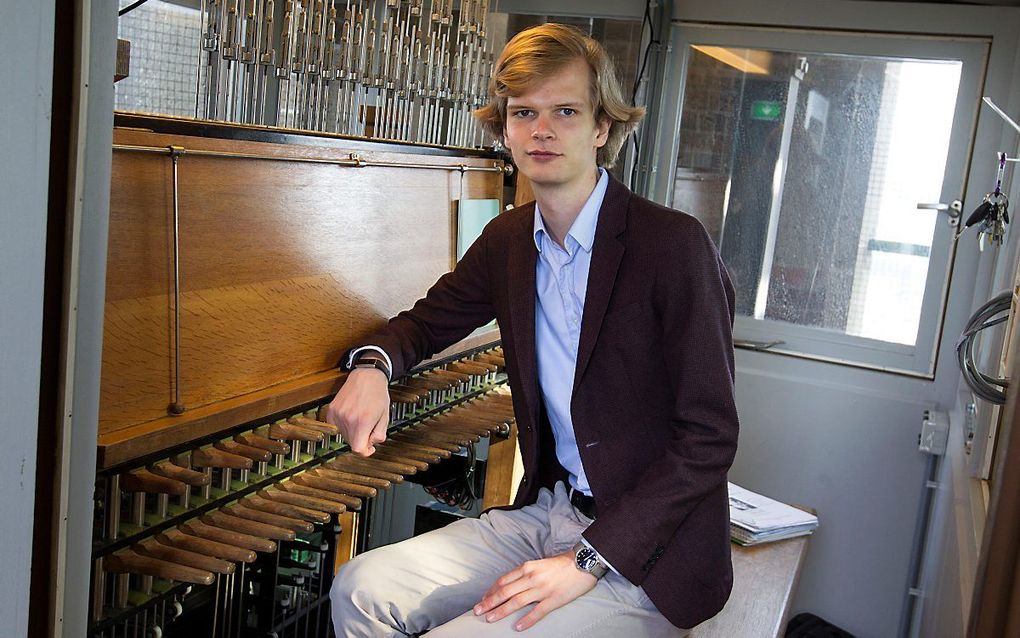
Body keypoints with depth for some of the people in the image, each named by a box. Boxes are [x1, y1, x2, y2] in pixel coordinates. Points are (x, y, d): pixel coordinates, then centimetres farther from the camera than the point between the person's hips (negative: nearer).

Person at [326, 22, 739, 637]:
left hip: (646, 552, -6)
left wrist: (589, 561, -21)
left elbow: (709, 437, -18)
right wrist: (372, 364, -6)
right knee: (361, 588, -4)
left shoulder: (675, 243, -17)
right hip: (546, 513, 6)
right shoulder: (507, 239, 4)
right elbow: (431, 318, 19)